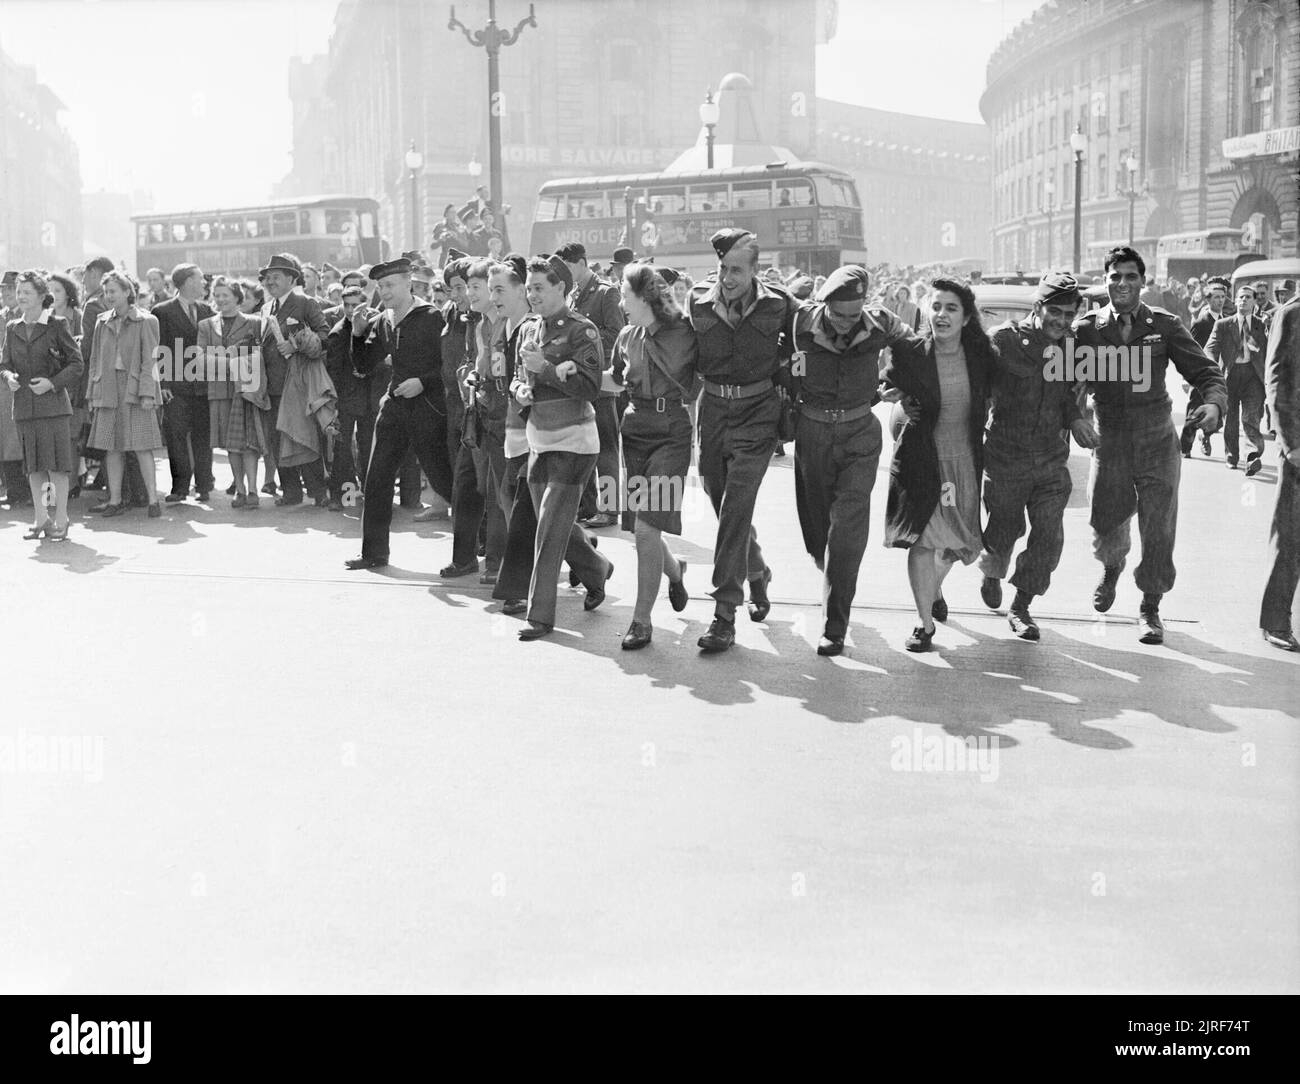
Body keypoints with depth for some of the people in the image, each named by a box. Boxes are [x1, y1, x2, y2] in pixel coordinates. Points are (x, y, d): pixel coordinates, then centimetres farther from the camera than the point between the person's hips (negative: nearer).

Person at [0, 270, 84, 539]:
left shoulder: (57, 325, -3)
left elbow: (76, 363, -2)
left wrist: (52, 383, -14)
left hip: (53, 403, -5)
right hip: (23, 406, 5)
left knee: (56, 464, -4)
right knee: (33, 466, 8)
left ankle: (61, 521, 3)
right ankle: (41, 520, 17)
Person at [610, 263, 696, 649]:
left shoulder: (685, 332, -7)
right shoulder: (627, 337, 8)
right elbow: (613, 379, 22)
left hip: (672, 433, -5)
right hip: (635, 430, 5)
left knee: (646, 528, -12)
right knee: (644, 528, 8)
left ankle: (642, 620, -2)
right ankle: (674, 570, 41)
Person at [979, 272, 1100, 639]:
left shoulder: (1071, 347, 4)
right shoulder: (1003, 339, -11)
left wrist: (1074, 418, 0)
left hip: (1052, 461, 4)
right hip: (1004, 458, -3)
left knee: (1049, 537, -5)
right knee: (1004, 533, 9)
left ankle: (1021, 606, 14)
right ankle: (991, 573, 46)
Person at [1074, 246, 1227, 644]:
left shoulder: (1164, 324, -3)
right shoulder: (1086, 328, -4)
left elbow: (1204, 370, -3)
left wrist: (1214, 402, -22)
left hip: (1158, 444, 0)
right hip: (1110, 443, 0)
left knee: (1158, 532, 2)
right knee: (1106, 529, 5)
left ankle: (1150, 608, 22)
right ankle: (1111, 568, 42)